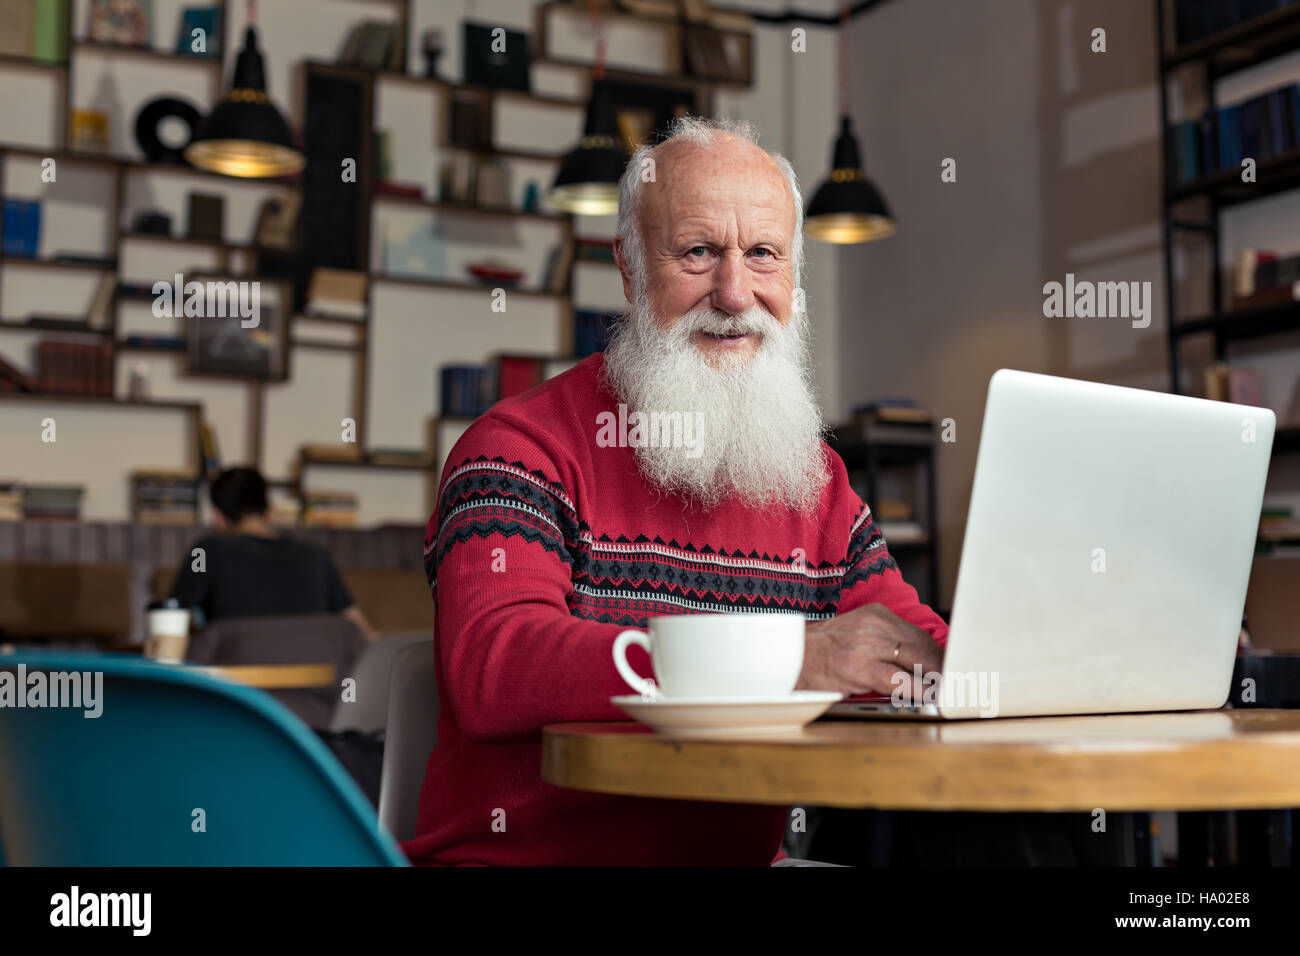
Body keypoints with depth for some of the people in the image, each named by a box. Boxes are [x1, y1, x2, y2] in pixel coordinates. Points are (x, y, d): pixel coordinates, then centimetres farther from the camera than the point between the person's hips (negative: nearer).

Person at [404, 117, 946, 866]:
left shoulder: (815, 477, 12)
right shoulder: (525, 447, -7)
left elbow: (928, 660, 10)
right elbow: (490, 670, -23)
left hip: (741, 854, 3)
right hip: (521, 850, -3)